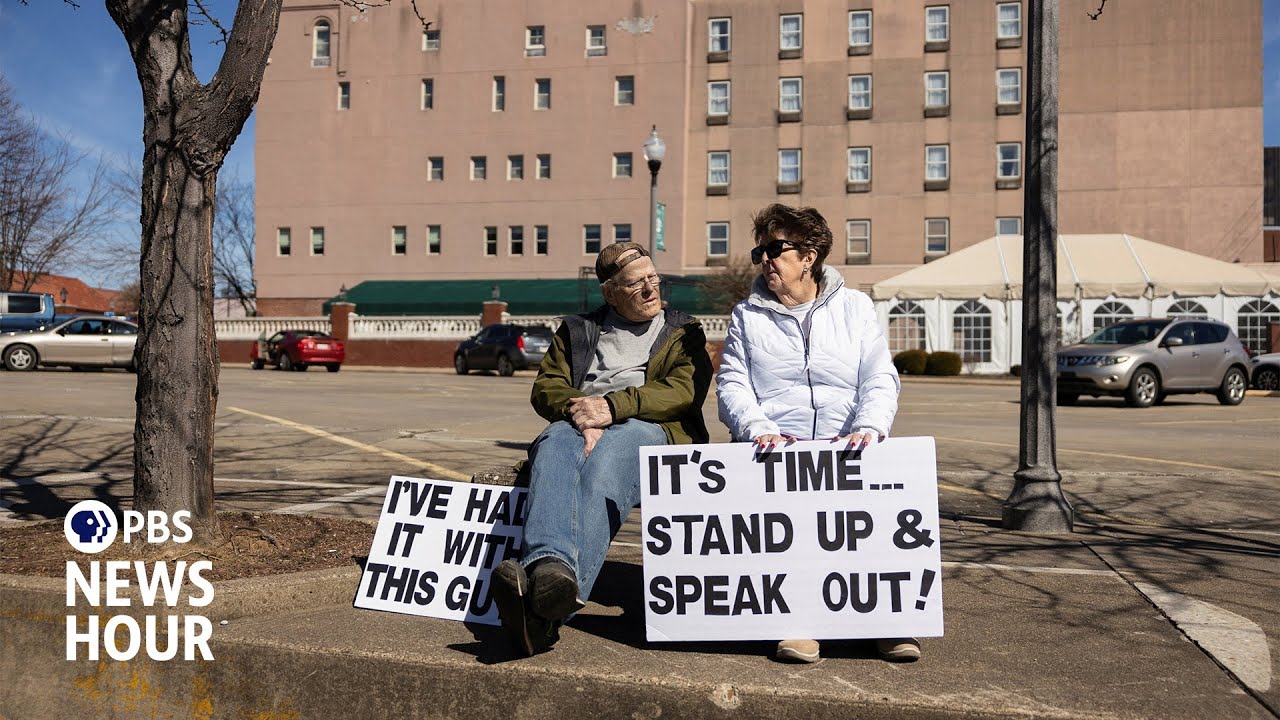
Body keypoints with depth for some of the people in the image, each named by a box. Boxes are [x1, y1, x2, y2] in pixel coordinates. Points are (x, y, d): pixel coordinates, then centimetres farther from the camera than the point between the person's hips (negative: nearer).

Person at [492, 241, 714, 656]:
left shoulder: (683, 333, 23)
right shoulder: (577, 330, 29)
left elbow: (683, 390, 3)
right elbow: (546, 387, 16)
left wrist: (613, 406, -11)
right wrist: (578, 410, -9)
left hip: (650, 430, -2)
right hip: (578, 426, 3)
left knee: (603, 464, -39)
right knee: (554, 450, -36)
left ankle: (549, 610, -59)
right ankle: (550, 564, -62)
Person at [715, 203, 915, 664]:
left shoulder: (855, 307, 17)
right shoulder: (747, 315, 18)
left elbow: (881, 379, 7)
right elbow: (731, 384, 6)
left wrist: (869, 426, -15)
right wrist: (760, 430, -15)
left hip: (847, 449, 0)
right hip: (773, 449, 0)